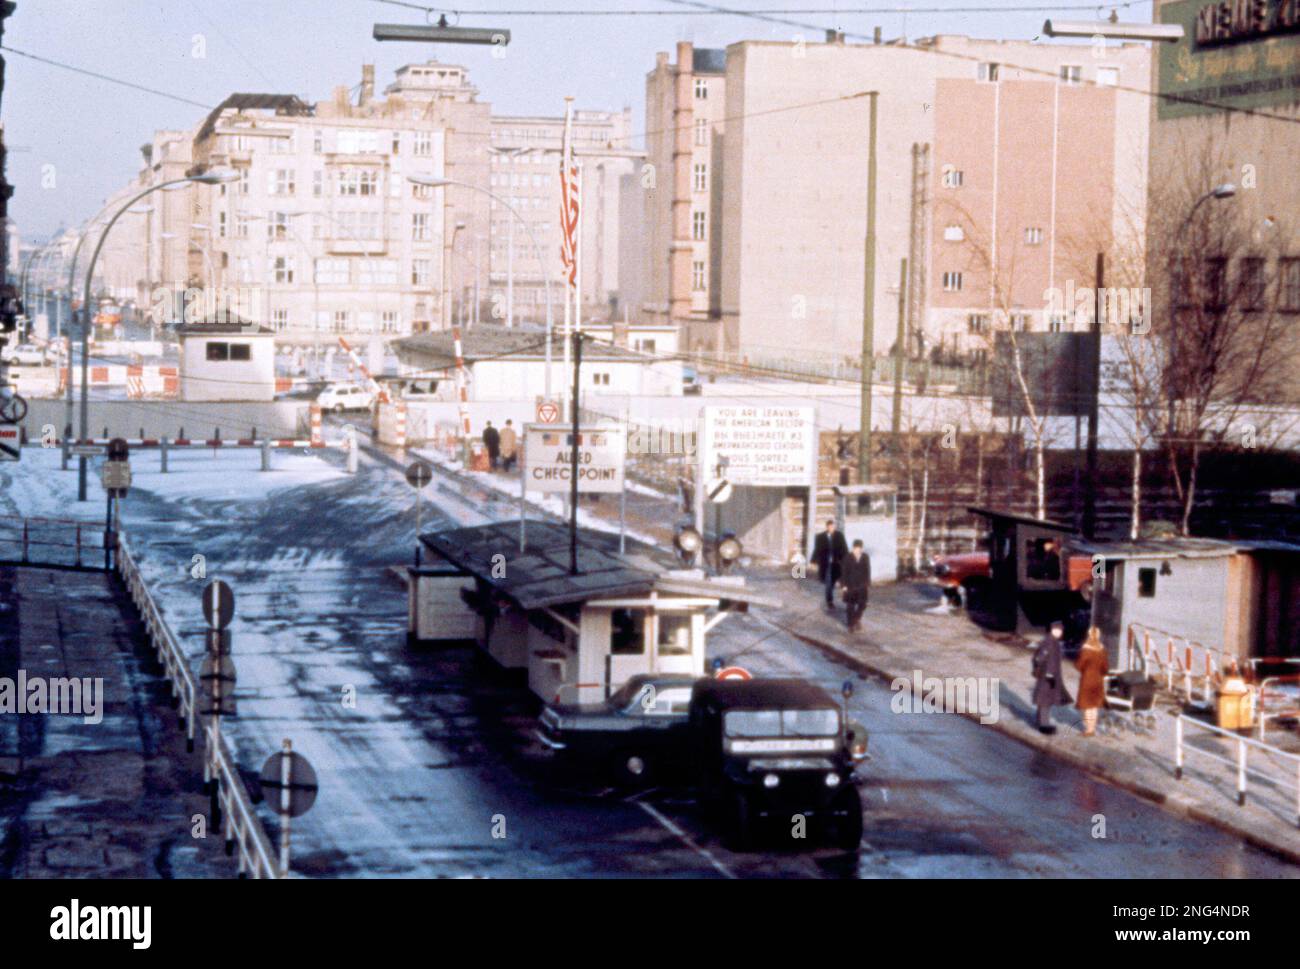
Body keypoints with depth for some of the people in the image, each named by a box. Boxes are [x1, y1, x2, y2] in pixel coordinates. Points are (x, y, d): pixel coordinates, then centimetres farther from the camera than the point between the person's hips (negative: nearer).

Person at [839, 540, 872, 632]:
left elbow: (868, 571, 5)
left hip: (862, 586, 2)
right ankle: (851, 624, 15)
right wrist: (844, 585, -9)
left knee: (862, 605, 0)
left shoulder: (865, 557, -2)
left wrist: (868, 584, 6)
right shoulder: (848, 558, -9)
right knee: (851, 606, 4)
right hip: (850, 586, -2)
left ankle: (856, 619, 25)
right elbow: (844, 572, -5)